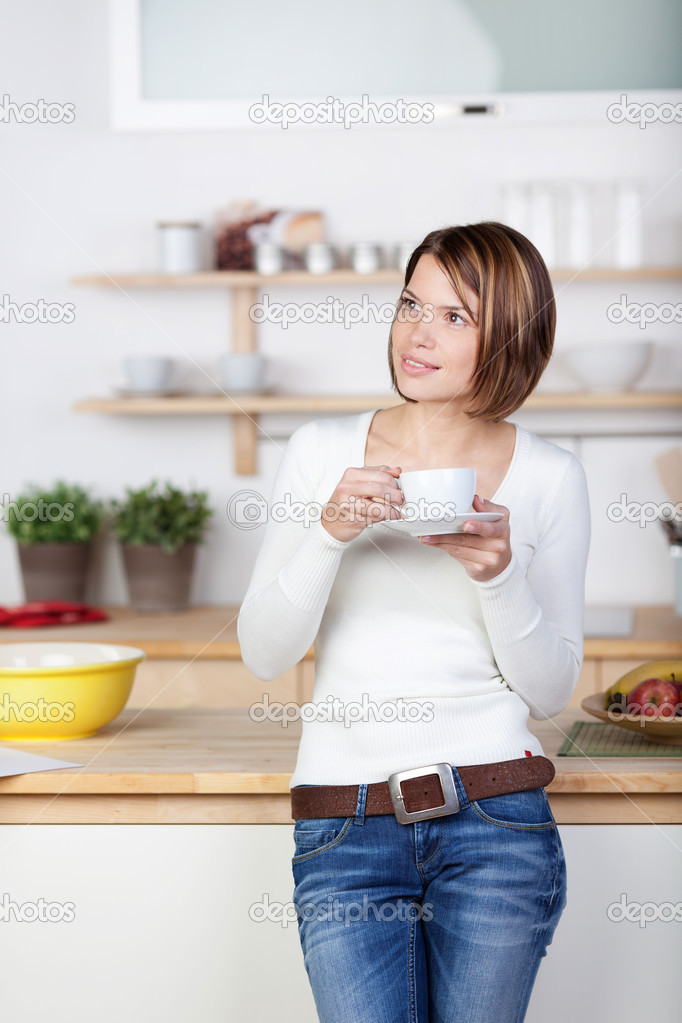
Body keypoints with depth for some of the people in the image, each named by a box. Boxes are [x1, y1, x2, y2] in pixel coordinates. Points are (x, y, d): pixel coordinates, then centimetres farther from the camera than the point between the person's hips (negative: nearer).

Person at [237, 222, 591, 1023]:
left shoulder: (549, 477, 2)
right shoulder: (321, 452, 3)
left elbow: (550, 690, 2)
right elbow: (262, 653, -1)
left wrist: (499, 572, -15)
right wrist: (330, 534, -16)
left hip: (493, 816, 0)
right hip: (344, 828, 0)